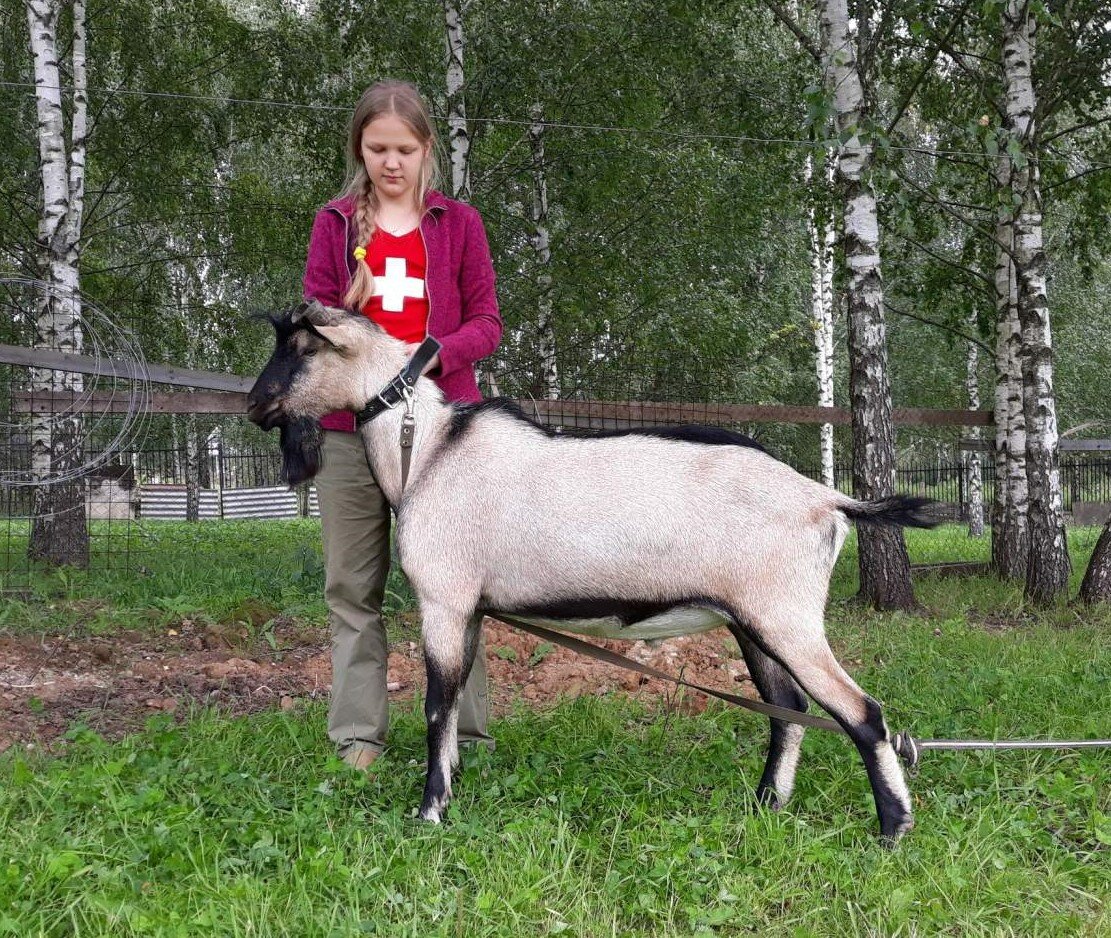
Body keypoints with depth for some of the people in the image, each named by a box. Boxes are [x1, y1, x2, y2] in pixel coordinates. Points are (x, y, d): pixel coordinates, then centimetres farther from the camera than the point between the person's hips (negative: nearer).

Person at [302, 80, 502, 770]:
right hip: (350, 426, 1)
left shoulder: (458, 223, 8)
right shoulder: (335, 223, 10)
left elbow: (487, 322, 4)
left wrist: (434, 354, -15)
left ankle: (468, 731, 10)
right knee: (354, 588, 3)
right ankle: (359, 736, 11)